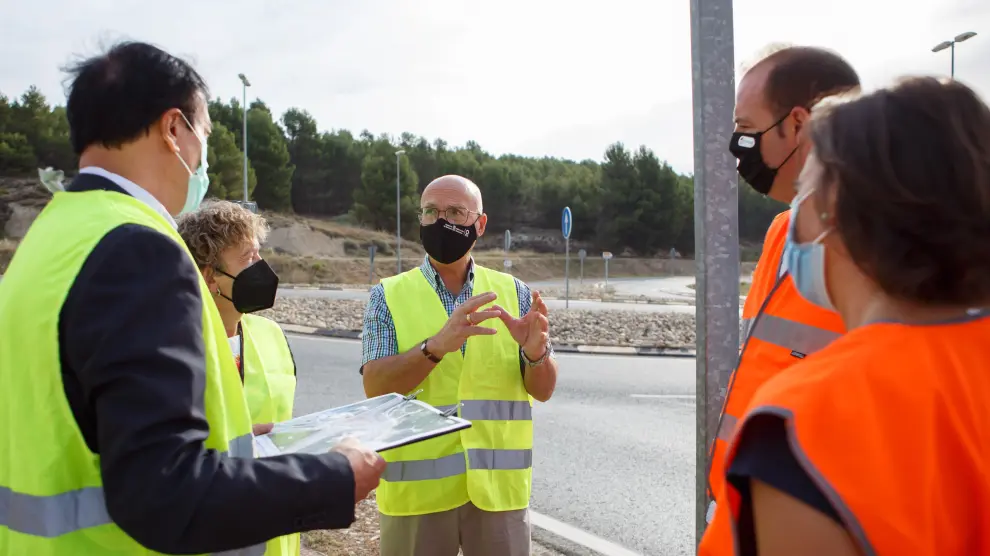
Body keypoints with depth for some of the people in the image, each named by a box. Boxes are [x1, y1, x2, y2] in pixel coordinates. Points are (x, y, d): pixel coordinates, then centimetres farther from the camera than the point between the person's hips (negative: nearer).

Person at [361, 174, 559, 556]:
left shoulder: (513, 292, 3)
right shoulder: (389, 295, -2)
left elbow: (543, 390, 1)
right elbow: (376, 387, -13)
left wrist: (536, 351, -21)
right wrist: (437, 345, -29)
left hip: (499, 485, 2)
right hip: (418, 488, -1)